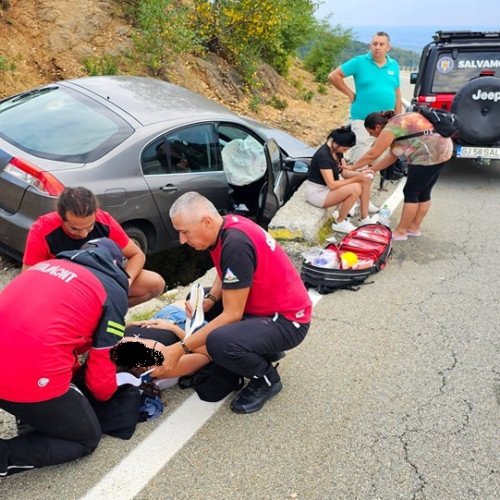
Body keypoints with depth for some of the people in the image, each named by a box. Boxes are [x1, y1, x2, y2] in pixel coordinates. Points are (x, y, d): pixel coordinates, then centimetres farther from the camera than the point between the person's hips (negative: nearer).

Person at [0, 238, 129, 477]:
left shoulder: (47, 264, 21)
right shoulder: (113, 291, 4)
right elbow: (102, 370, 7)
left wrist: (72, 371, 40)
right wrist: (102, 395, 28)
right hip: (32, 378, -7)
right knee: (86, 439, 17)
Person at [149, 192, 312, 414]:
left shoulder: (236, 243, -28)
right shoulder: (225, 226, -1)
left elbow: (232, 315, -26)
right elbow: (224, 274, 16)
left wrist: (179, 349, -23)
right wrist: (208, 300, -5)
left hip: (287, 320, -10)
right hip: (260, 307, 10)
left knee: (219, 342, -34)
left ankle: (267, 378, -1)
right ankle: (263, 348, 16)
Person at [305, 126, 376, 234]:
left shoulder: (337, 150, 1)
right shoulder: (323, 155, -27)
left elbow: (345, 172, 5)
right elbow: (332, 185, -29)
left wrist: (360, 174, -14)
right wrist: (356, 179, -24)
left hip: (329, 187, 10)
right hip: (317, 192, -10)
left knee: (366, 180, -3)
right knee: (355, 188, -29)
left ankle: (365, 219, 5)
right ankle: (339, 223, -9)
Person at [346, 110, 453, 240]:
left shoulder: (390, 129, -10)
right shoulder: (398, 121, 19)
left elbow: (372, 155, -7)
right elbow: (392, 156, 20)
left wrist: (353, 167, 5)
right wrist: (372, 169, 20)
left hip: (429, 155, -10)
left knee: (410, 193, -1)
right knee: (424, 192, 16)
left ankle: (401, 231, 7)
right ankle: (414, 227, 26)